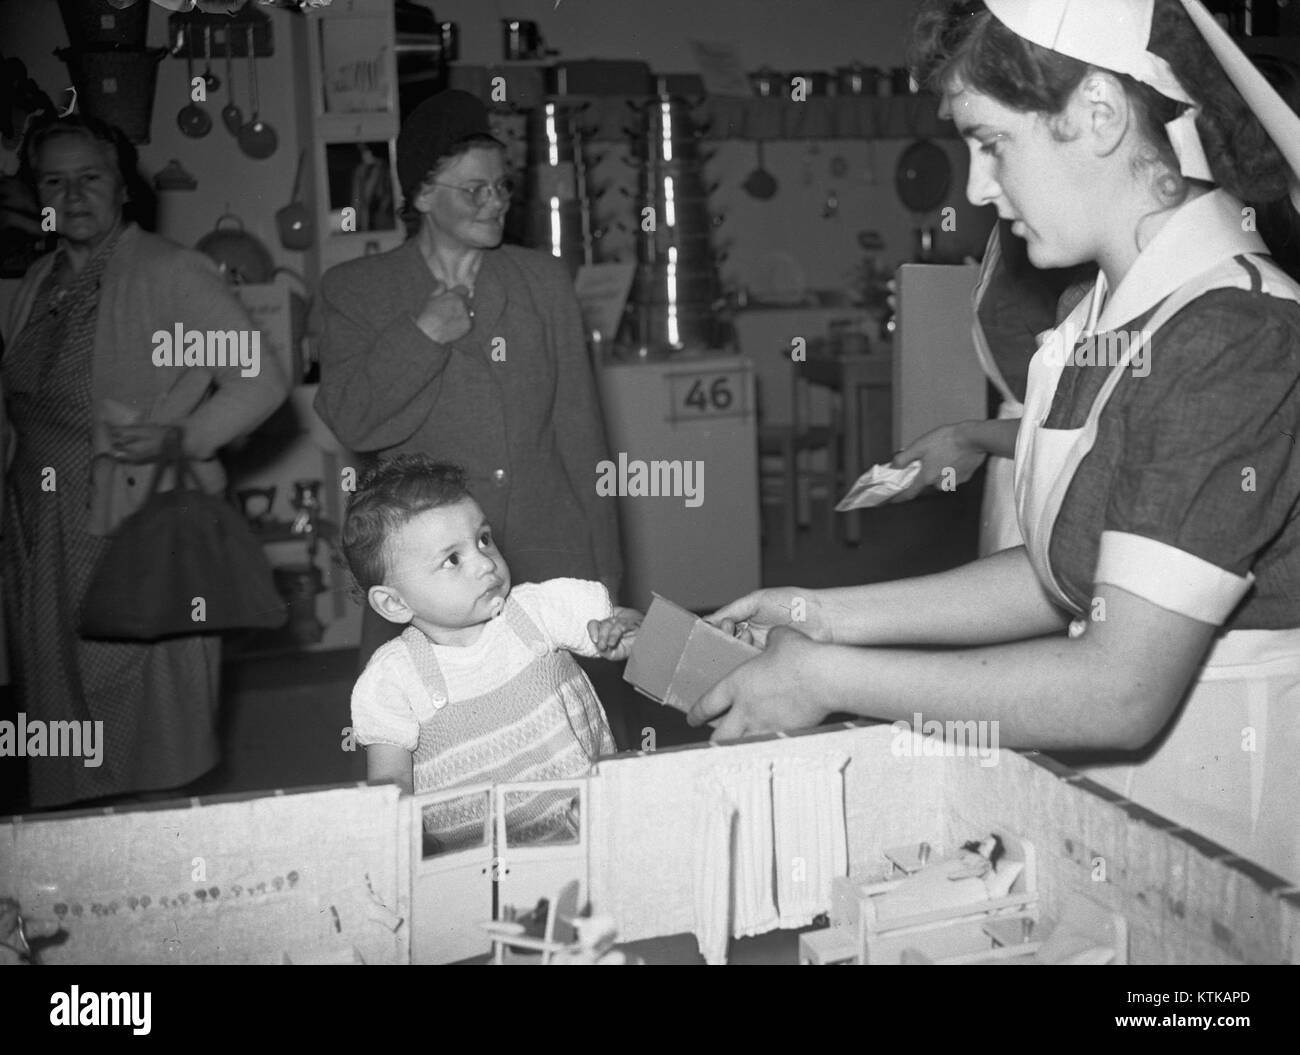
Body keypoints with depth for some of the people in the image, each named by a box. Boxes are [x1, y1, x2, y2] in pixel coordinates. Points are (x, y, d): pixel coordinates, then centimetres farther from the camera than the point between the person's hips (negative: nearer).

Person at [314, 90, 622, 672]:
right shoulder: (354, 290, 5)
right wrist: (424, 334, -11)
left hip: (548, 562, 2)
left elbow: (580, 430, 11)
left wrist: (602, 572, 9)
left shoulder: (543, 279, 11)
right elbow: (351, 423, -4)